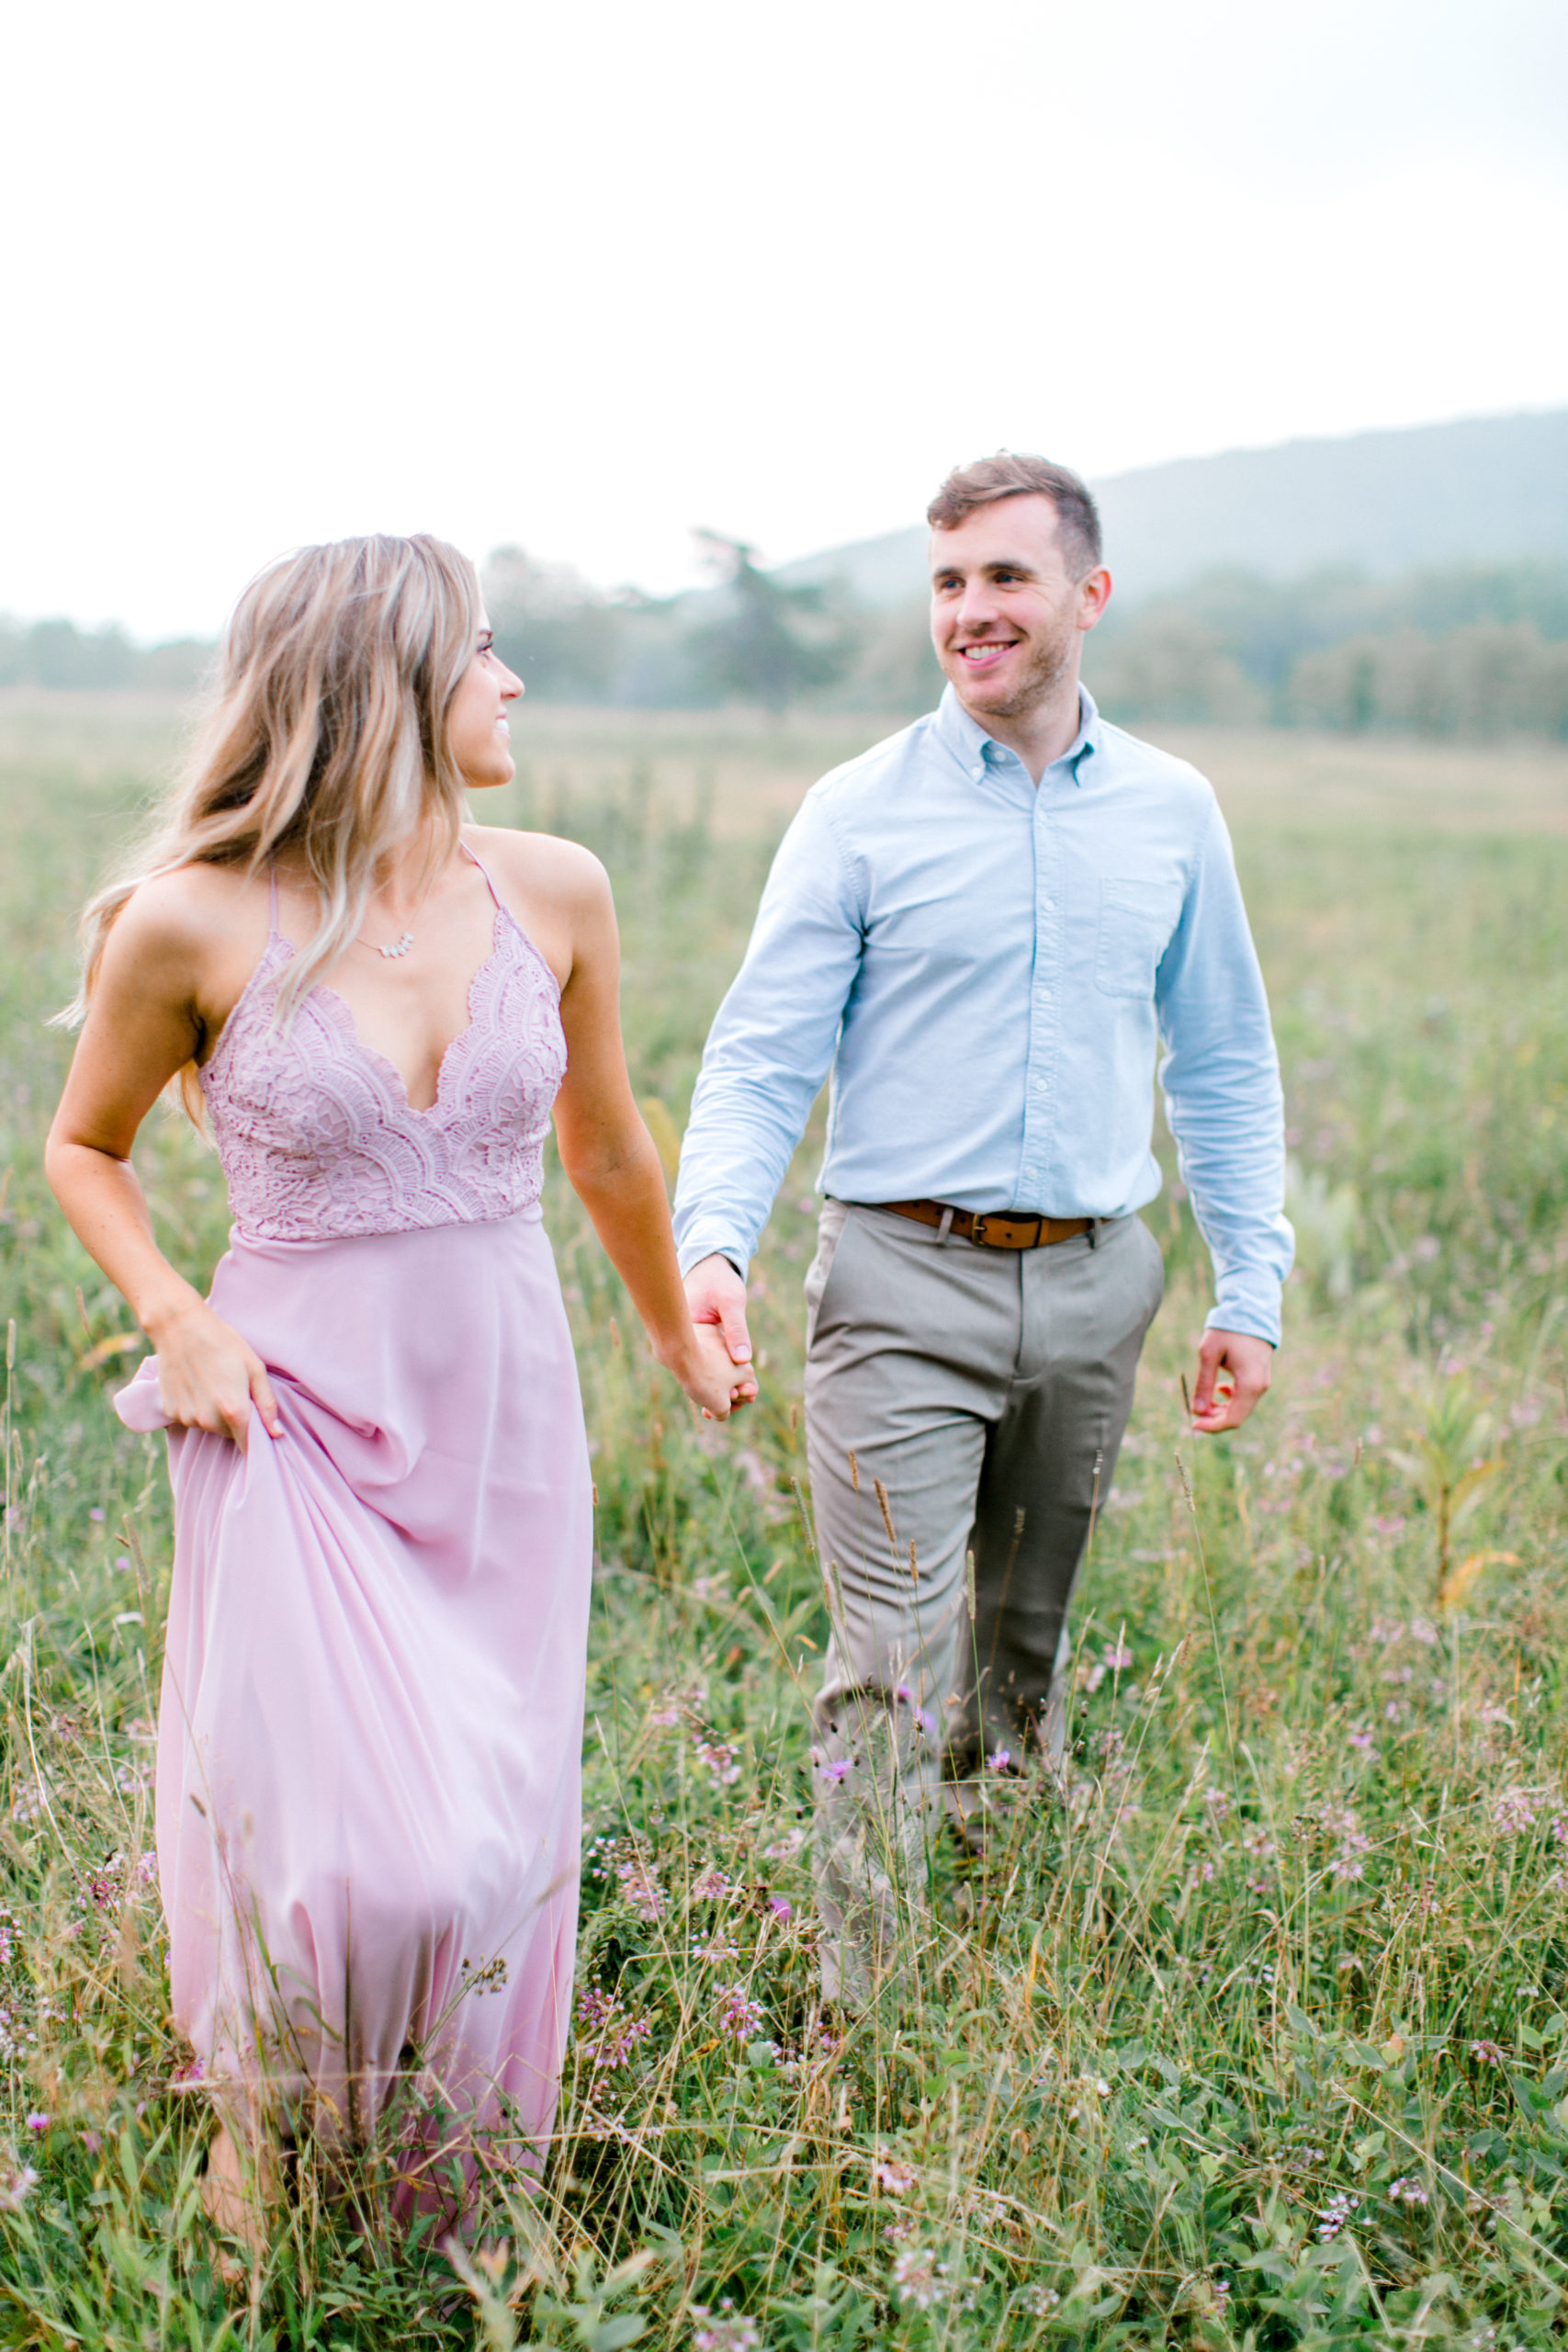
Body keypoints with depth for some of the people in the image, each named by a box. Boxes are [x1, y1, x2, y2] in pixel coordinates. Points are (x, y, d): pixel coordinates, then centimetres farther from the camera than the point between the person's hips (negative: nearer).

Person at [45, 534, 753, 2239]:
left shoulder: (551, 893, -1)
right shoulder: (196, 921, -11)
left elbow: (607, 1153, 15)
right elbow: (85, 1150, 6)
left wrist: (676, 1336, 27)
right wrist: (172, 1315, -10)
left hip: (506, 1415, 4)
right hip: (301, 1415, -3)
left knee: (490, 1845, 8)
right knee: (343, 1853, -8)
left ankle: (461, 2202, 34)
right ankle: (256, 2136, 26)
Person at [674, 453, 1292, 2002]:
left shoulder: (1171, 815, 8)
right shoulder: (861, 813, -2)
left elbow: (1225, 1070, 15)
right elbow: (763, 1056, -6)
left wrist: (1251, 1290, 10)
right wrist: (713, 1243, -23)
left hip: (1092, 1286, 4)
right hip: (905, 1285, -3)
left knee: (1028, 1640, 17)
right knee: (893, 1660, -7)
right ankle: (863, 2013, 4)